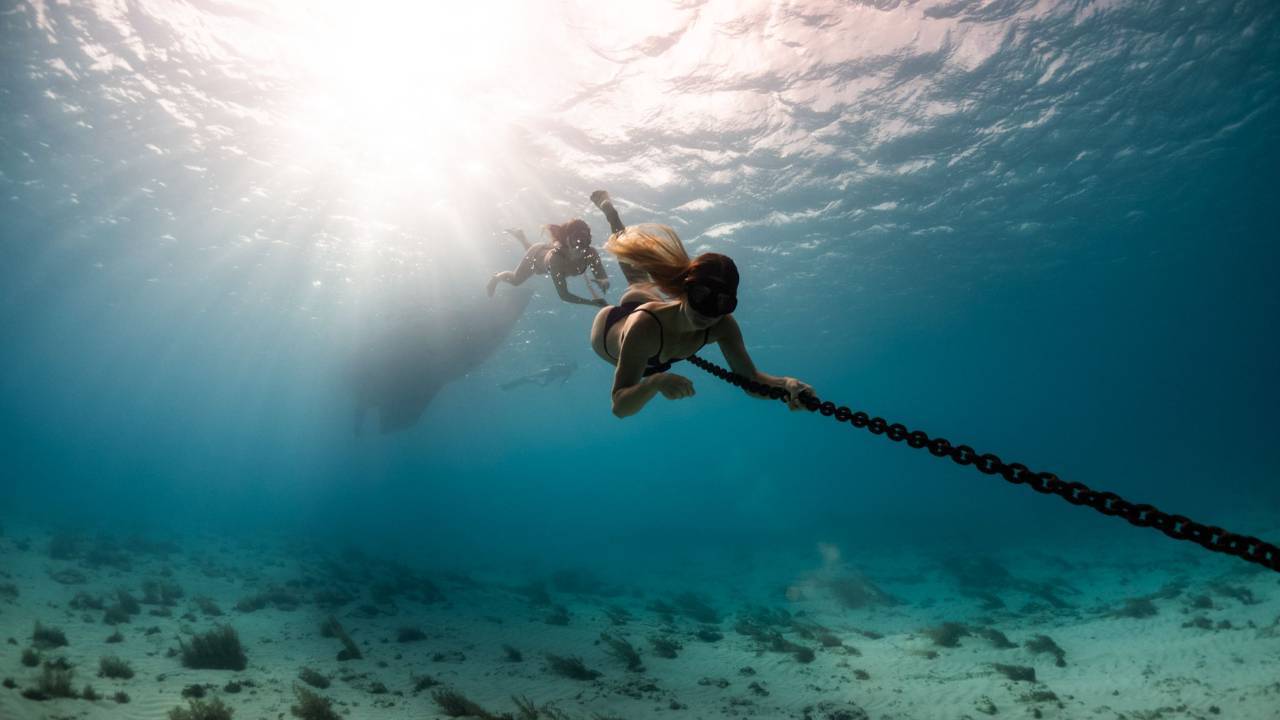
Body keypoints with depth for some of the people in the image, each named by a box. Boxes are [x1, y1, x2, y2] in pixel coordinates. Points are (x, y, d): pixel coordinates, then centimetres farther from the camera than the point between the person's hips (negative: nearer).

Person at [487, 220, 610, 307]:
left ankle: (521, 237, 61)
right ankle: (496, 277, 56)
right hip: (537, 254, -4)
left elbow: (605, 280, -39)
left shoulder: (591, 254, -42)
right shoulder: (556, 257, -51)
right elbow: (564, 295, -49)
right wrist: (593, 302, -59)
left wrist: (603, 283, -64)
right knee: (515, 280, 23)